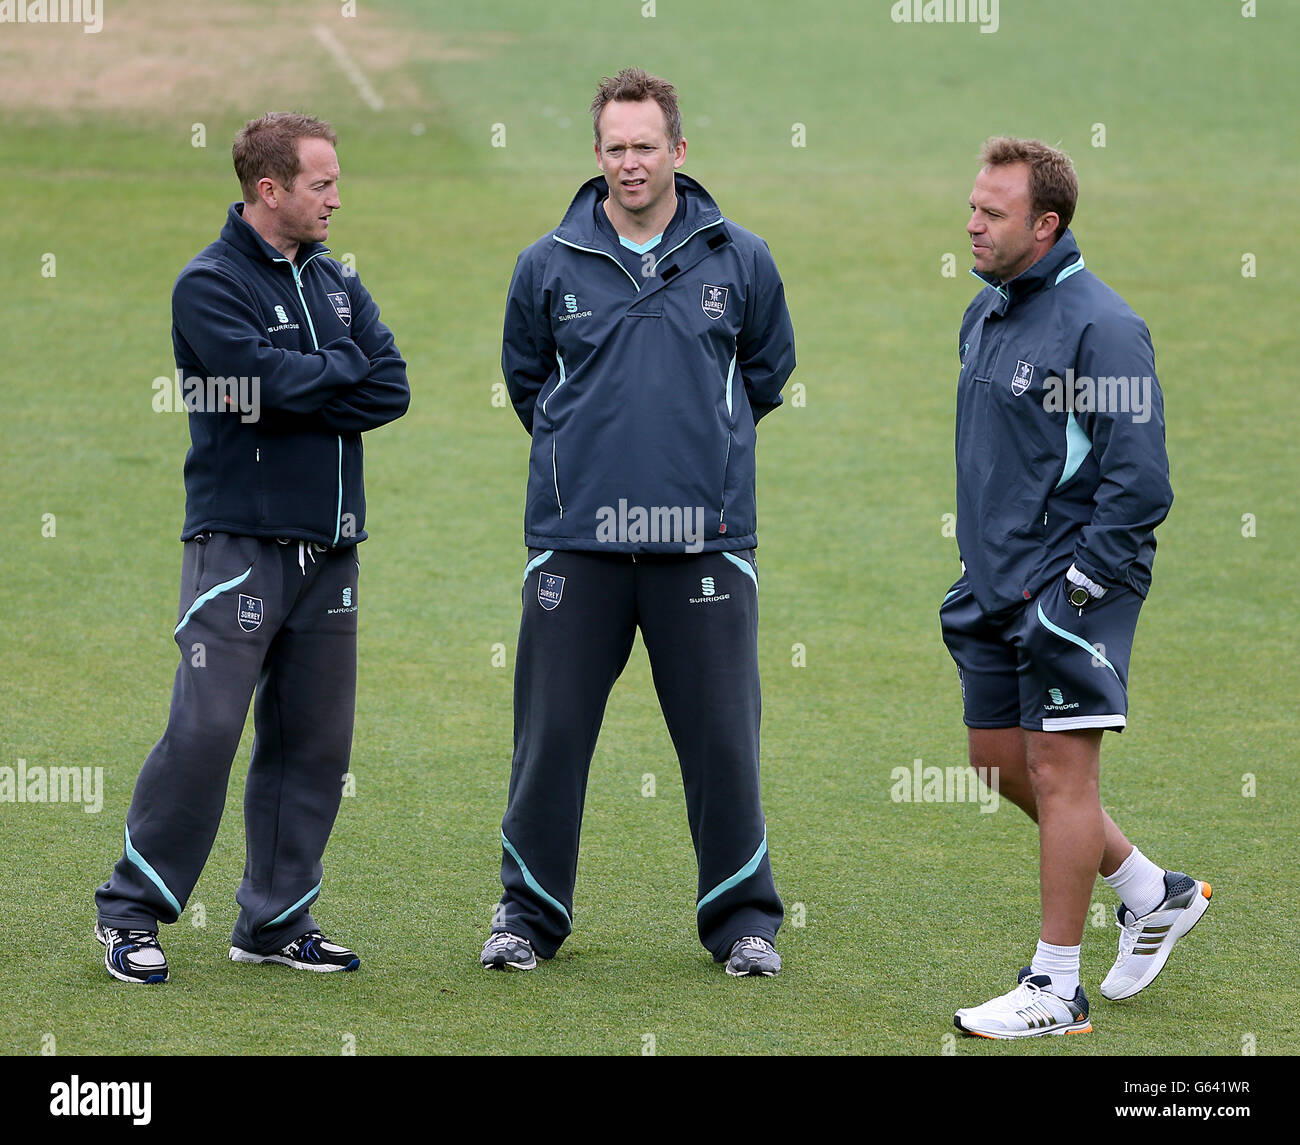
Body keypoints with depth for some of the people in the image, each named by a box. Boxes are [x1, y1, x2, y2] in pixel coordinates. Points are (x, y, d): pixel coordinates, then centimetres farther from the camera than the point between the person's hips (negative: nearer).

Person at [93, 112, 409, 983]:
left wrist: (300, 393, -10)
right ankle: (131, 912, -1)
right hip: (239, 541, -7)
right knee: (205, 730, -11)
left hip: (328, 544, 7)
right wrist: (343, 366, -2)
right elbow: (275, 380, -20)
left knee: (314, 742, 7)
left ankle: (277, 919, 15)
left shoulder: (336, 282, 15)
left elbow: (392, 389, 3)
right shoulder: (209, 284, -6)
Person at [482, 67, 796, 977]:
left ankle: (743, 918, 14)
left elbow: (766, 372, 18)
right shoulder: (549, 267, 4)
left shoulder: (740, 261, 4)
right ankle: (531, 913, 15)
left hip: (705, 542, 0)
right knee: (552, 733, 2)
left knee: (722, 736, 1)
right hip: (576, 540, 0)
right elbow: (525, 380, 19)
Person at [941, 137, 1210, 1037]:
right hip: (997, 590, 9)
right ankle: (1152, 895, 30)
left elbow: (1141, 480, -19)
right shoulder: (986, 314, 11)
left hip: (1070, 591, -9)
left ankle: (1056, 989, 0)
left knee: (1060, 771, -6)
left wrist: (1077, 583, -18)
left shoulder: (1099, 326, -17)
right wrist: (982, 558, 18)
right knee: (1000, 761, 13)